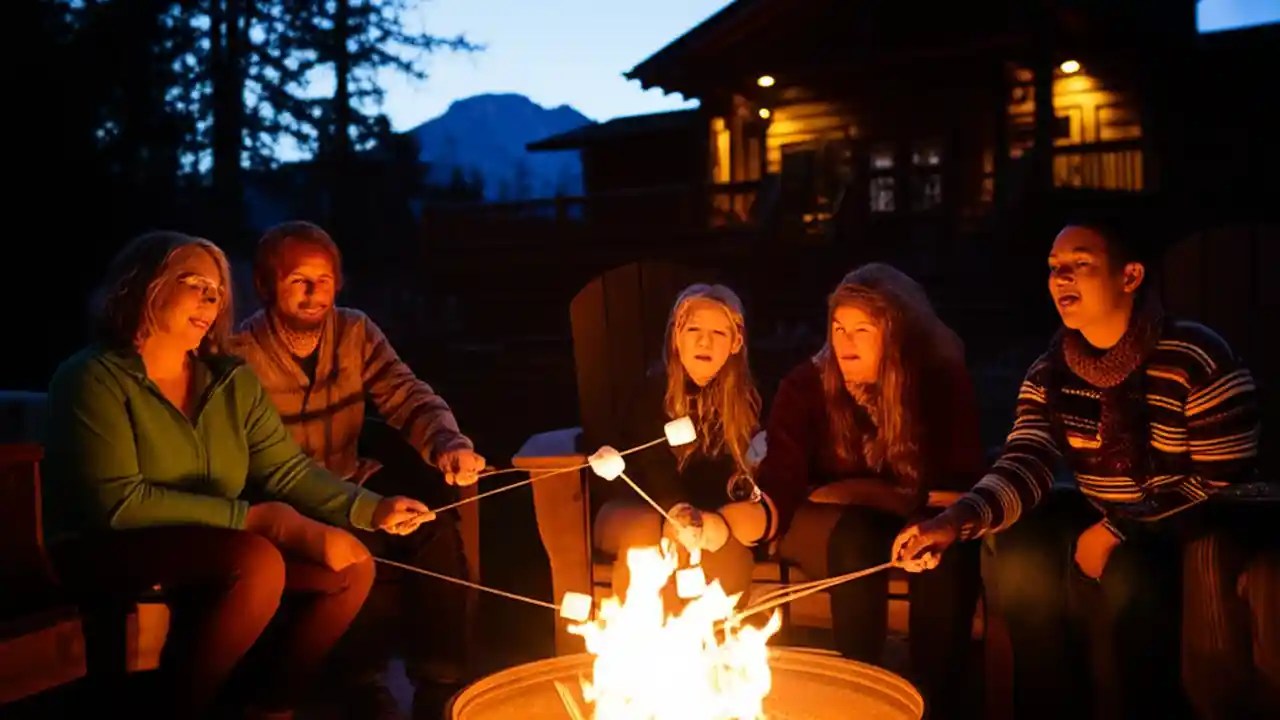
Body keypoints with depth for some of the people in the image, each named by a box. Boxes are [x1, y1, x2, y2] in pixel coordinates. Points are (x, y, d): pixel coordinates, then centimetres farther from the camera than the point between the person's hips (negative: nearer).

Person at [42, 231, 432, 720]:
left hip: (210, 551, 7)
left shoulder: (232, 380, 6)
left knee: (352, 568, -10)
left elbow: (288, 469, 2)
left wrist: (372, 509, -14)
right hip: (110, 556, -7)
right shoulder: (94, 379, -13)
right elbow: (120, 503, -22)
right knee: (258, 562, -33)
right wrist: (254, 518, -24)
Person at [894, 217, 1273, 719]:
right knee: (1022, 560, -21)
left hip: (1193, 526, -5)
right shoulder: (1049, 374, -2)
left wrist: (1120, 532, -24)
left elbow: (1224, 482, -18)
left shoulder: (1196, 358, -17)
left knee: (1125, 577, -34)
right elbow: (1024, 467, -16)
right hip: (1101, 519, 5)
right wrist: (956, 521, -36)